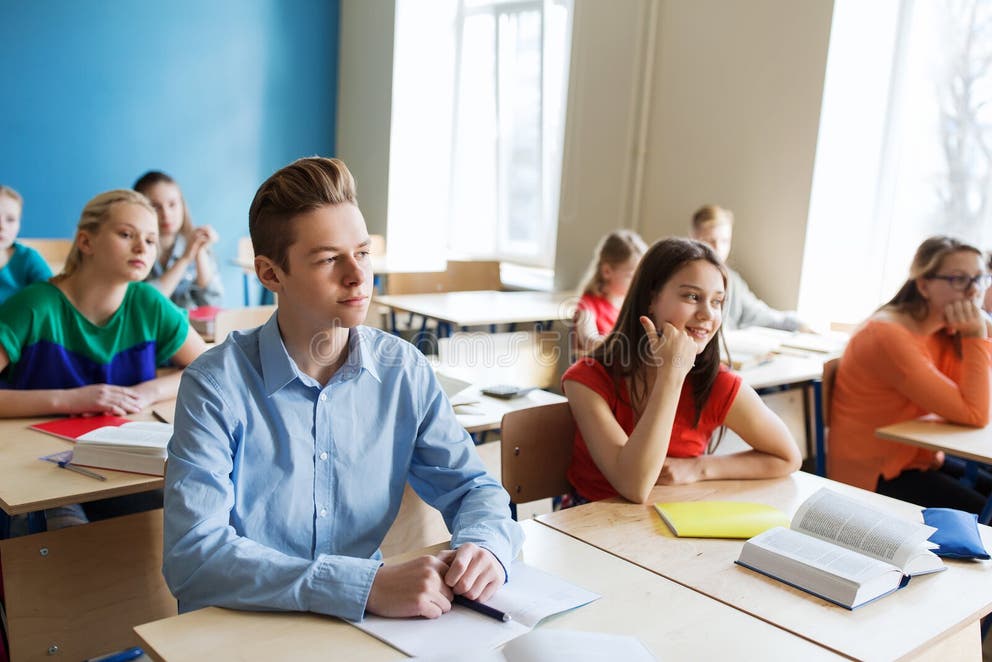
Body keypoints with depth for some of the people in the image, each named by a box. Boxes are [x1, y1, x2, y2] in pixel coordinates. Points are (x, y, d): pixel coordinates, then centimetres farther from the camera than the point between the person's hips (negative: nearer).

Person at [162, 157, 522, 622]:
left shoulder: (405, 371, -2)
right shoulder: (217, 386, -13)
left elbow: (471, 488, 4)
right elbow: (191, 556, -21)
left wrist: (484, 545, -19)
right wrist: (367, 586, -29)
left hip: (368, 622, 3)